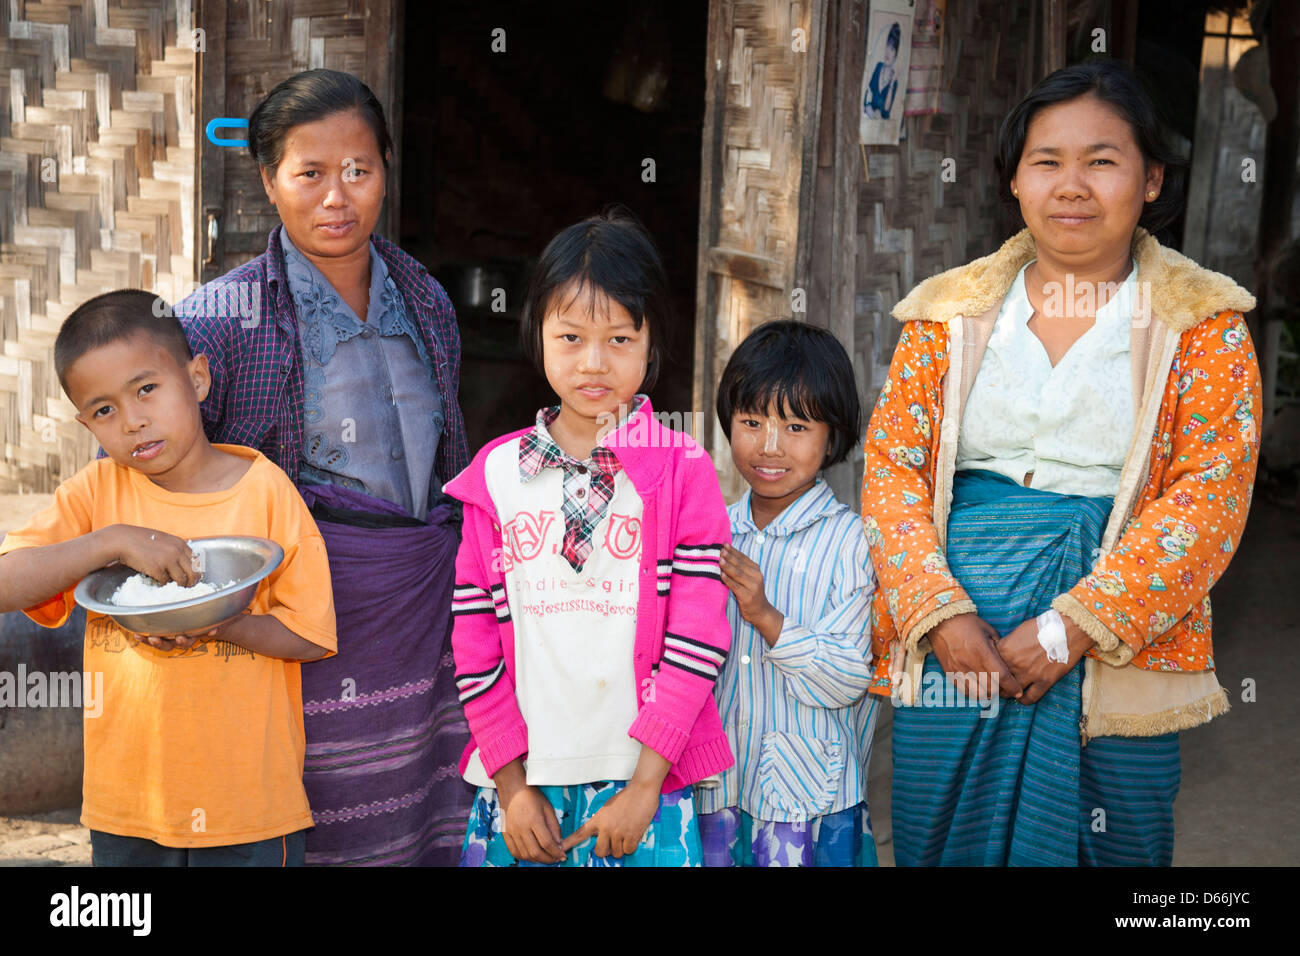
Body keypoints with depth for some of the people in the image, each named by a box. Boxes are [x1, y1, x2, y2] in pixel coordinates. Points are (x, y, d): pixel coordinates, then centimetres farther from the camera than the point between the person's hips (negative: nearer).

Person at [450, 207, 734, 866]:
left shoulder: (682, 471, -4)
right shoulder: (495, 472, 3)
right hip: (523, 781, 2)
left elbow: (697, 639, -7)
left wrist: (643, 786, -11)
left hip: (639, 778, -2)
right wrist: (512, 785, 0)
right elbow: (474, 639, 3)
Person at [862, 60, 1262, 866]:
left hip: (1118, 656, -1)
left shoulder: (1203, 325, 2)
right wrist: (941, 613, -12)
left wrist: (1074, 627, -16)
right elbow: (890, 464, 2)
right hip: (953, 645, 2)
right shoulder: (951, 311, 7)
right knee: (945, 840, 10)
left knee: (1112, 849, 8)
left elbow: (1210, 495, -7)